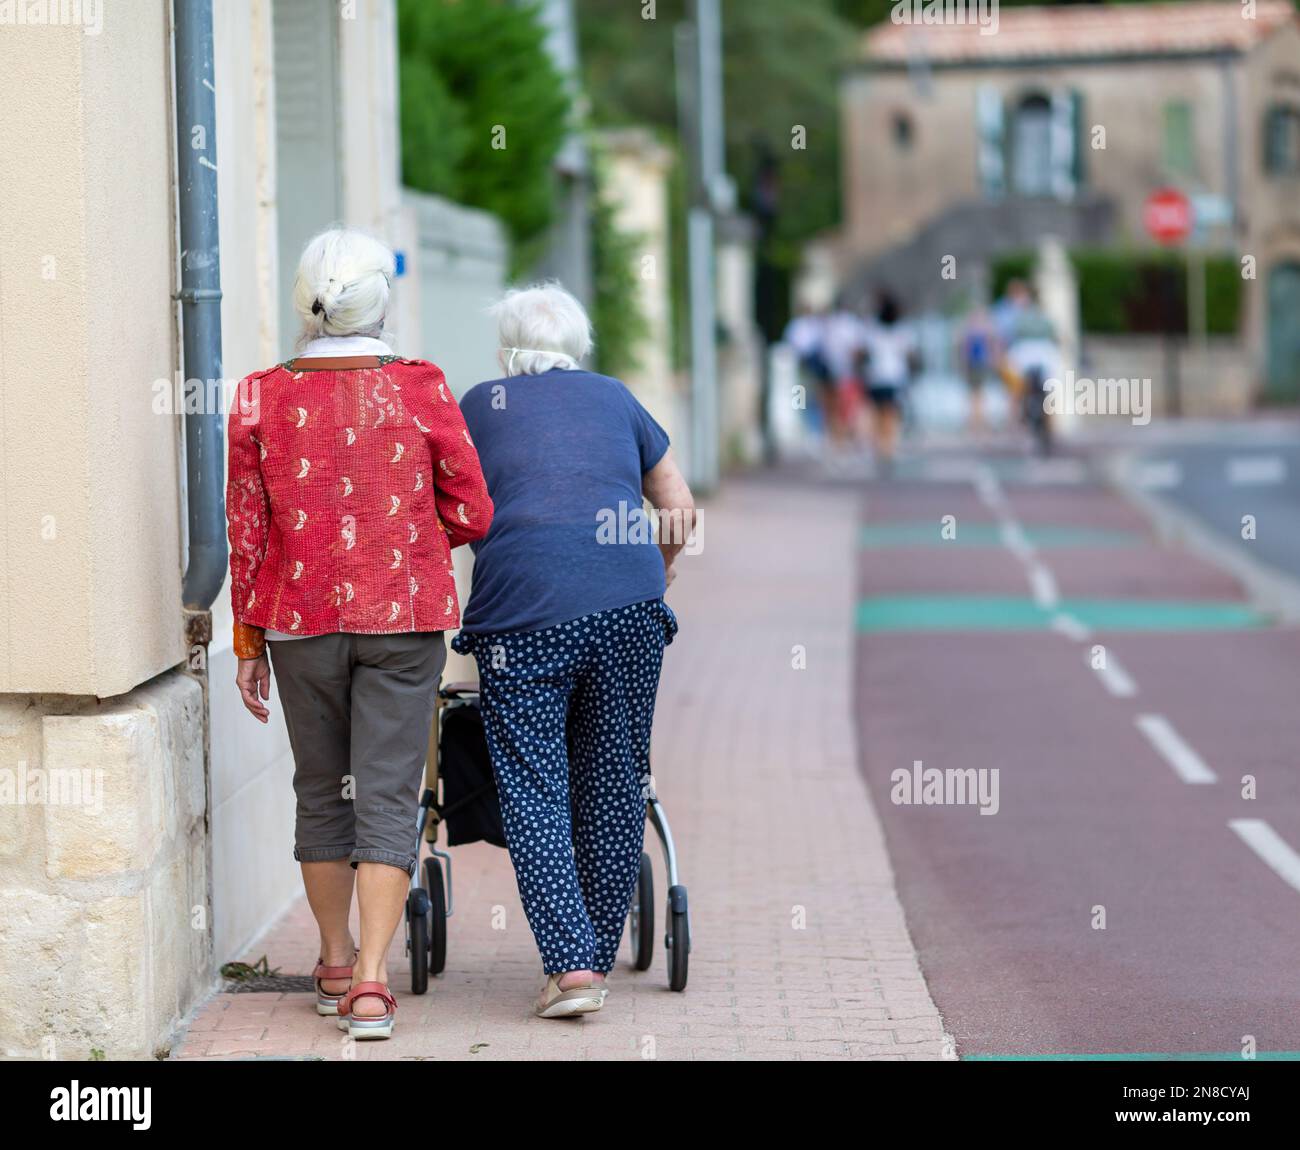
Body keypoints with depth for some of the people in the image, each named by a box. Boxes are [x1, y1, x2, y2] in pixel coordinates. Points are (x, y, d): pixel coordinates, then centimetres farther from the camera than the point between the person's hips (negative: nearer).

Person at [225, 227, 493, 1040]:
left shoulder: (262, 398, -4)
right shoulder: (421, 391, -7)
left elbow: (247, 532, -1)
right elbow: (471, 516, -4)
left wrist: (249, 643, 8)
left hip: (301, 619, 2)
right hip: (405, 619, -2)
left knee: (321, 793, 18)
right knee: (387, 797, 0)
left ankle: (335, 964, 28)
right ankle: (371, 983, -11)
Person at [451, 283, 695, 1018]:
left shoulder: (478, 406, 15)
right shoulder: (614, 398, 20)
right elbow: (679, 507, 20)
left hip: (522, 610, -2)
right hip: (630, 610, 2)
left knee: (534, 791, 0)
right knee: (615, 784, 11)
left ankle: (570, 964, -11)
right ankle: (600, 957, 16)